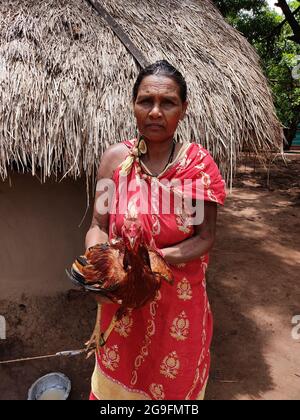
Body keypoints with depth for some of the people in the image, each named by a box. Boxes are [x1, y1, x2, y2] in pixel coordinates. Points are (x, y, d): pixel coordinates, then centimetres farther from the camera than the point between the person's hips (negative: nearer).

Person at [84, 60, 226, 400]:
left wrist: (159, 257, -25)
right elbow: (98, 227, -4)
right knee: (121, 375, 25)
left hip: (180, 299, -1)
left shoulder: (198, 162, -13)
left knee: (174, 379, 24)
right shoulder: (115, 158, -9)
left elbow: (205, 237, -9)